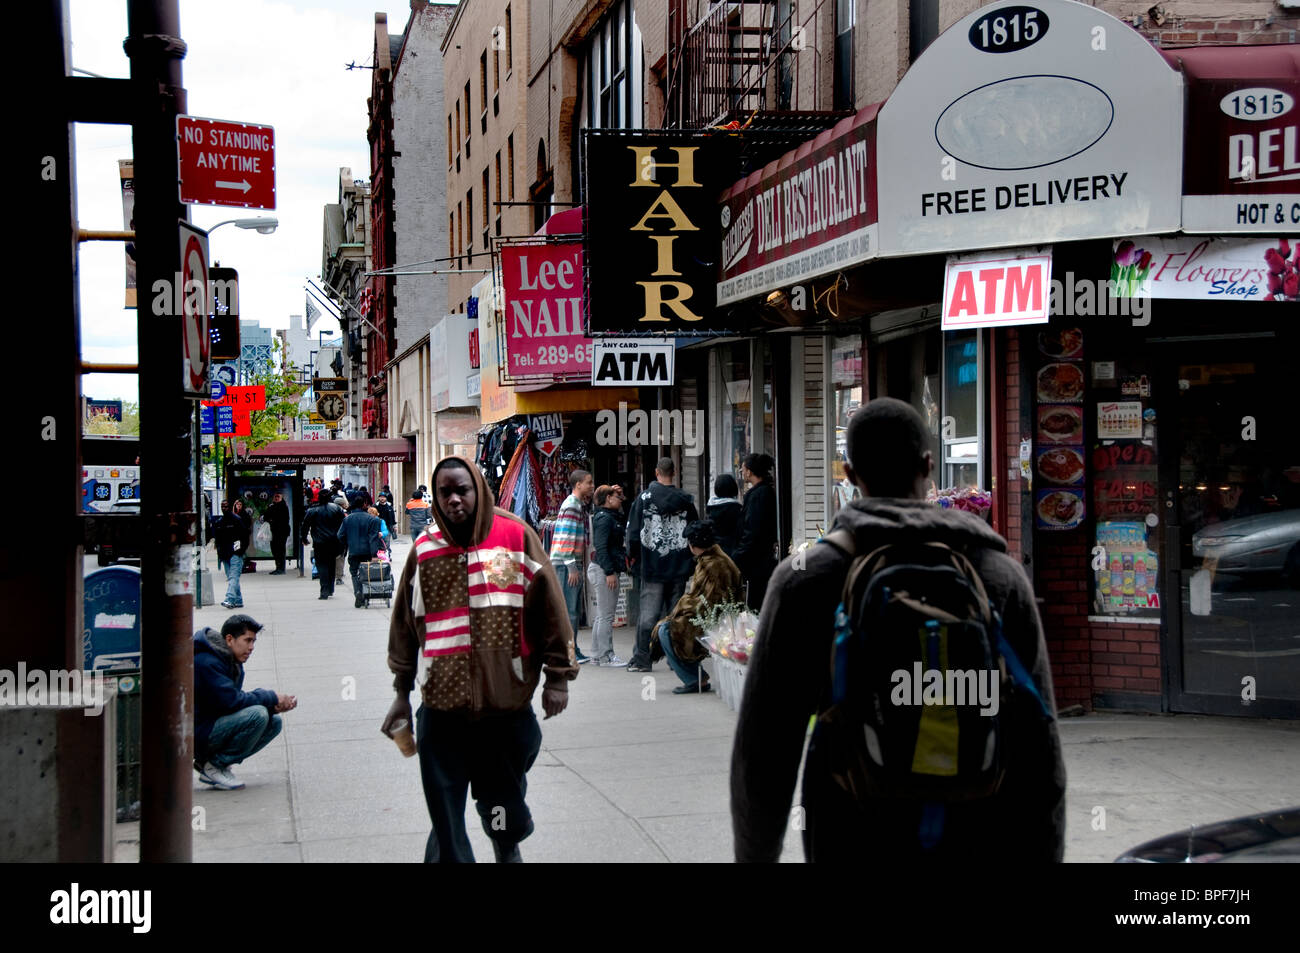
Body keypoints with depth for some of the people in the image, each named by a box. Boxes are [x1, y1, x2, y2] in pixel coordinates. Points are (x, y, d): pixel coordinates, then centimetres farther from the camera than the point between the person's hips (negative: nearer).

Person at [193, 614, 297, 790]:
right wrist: (271, 698, -14)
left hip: (214, 726, 10)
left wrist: (275, 706, -7)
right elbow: (232, 701, -25)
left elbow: (236, 700, 10)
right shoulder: (206, 663, -19)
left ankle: (207, 761, 5)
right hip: (197, 734, -10)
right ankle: (213, 767, -12)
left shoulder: (233, 663, 13)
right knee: (257, 715, -25)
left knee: (274, 722, 4)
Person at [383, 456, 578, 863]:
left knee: (504, 809, 15)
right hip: (441, 709, 1)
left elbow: (550, 609, -1)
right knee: (446, 822, 2)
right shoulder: (424, 550, 2)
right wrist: (402, 695, 13)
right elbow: (405, 624, 10)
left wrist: (558, 677, -1)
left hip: (507, 706, -1)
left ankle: (508, 850, 44)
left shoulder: (516, 536, -4)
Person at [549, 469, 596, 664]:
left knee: (576, 611, 12)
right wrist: (572, 567, -20)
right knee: (569, 611, -8)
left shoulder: (580, 505, 19)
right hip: (567, 565, -10)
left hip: (574, 565, 10)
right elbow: (566, 538, -18)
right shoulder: (571, 505, -12)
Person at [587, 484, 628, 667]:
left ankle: (597, 654, 20)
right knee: (606, 616, -7)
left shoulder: (610, 516, 15)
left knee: (602, 615, 15)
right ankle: (606, 656, -5)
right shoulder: (604, 518, -14)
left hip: (603, 570, 11)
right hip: (604, 570, -11)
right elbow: (601, 547, -20)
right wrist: (610, 572, -22)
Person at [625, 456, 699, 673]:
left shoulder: (644, 498, -5)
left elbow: (634, 530, -3)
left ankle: (641, 658, -2)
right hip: (679, 566, 2)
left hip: (652, 566, -1)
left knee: (648, 611, 0)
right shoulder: (685, 500, 1)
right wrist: (690, 558, 20)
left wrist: (632, 555, 11)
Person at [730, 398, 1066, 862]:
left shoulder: (805, 579, -4)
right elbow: (1038, 756, -1)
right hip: (975, 846, 2)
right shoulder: (1000, 575, 1)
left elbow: (764, 746, -3)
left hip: (852, 845, -2)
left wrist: (754, 853, 9)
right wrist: (1042, 855, 7)